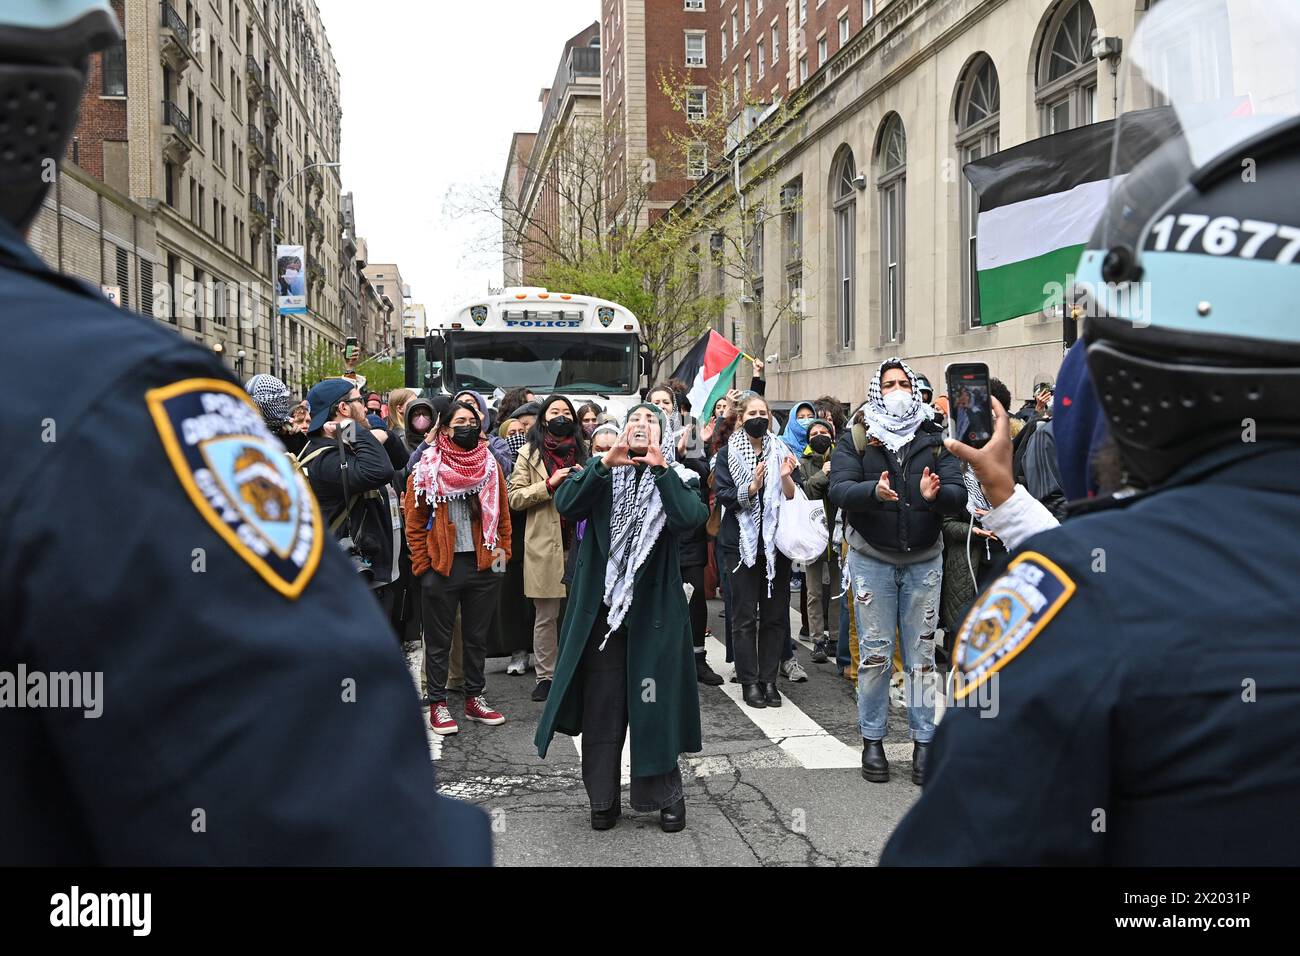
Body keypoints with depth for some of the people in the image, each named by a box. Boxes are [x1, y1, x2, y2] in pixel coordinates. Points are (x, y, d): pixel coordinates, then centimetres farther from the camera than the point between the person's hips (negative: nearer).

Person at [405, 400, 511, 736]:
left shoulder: (490, 466, 6)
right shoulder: (427, 469, -3)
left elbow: (502, 515, 11)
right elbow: (415, 521, -2)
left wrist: (502, 550, 2)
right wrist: (422, 564, -7)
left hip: (484, 566, 3)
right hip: (441, 566, -3)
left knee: (477, 636, 13)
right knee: (439, 639, 6)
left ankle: (475, 698, 25)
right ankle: (437, 703, 15)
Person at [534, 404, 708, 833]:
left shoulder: (678, 478, 4)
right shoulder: (603, 475, 7)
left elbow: (690, 518, -18)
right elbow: (566, 505, -12)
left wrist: (660, 468, -22)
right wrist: (604, 462, -23)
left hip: (655, 607, -1)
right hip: (602, 605, 1)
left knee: (654, 703, 1)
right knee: (601, 704, 5)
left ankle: (667, 796, 17)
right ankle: (603, 799, 17)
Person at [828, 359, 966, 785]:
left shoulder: (933, 439, 4)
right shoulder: (856, 439, 0)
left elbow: (959, 495, -5)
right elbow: (839, 490, -14)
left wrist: (935, 494, -28)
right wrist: (874, 491, -33)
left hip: (924, 560, 1)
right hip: (872, 559, -1)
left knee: (921, 652, 6)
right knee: (874, 651, 4)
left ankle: (924, 740, 15)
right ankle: (872, 739, 15)